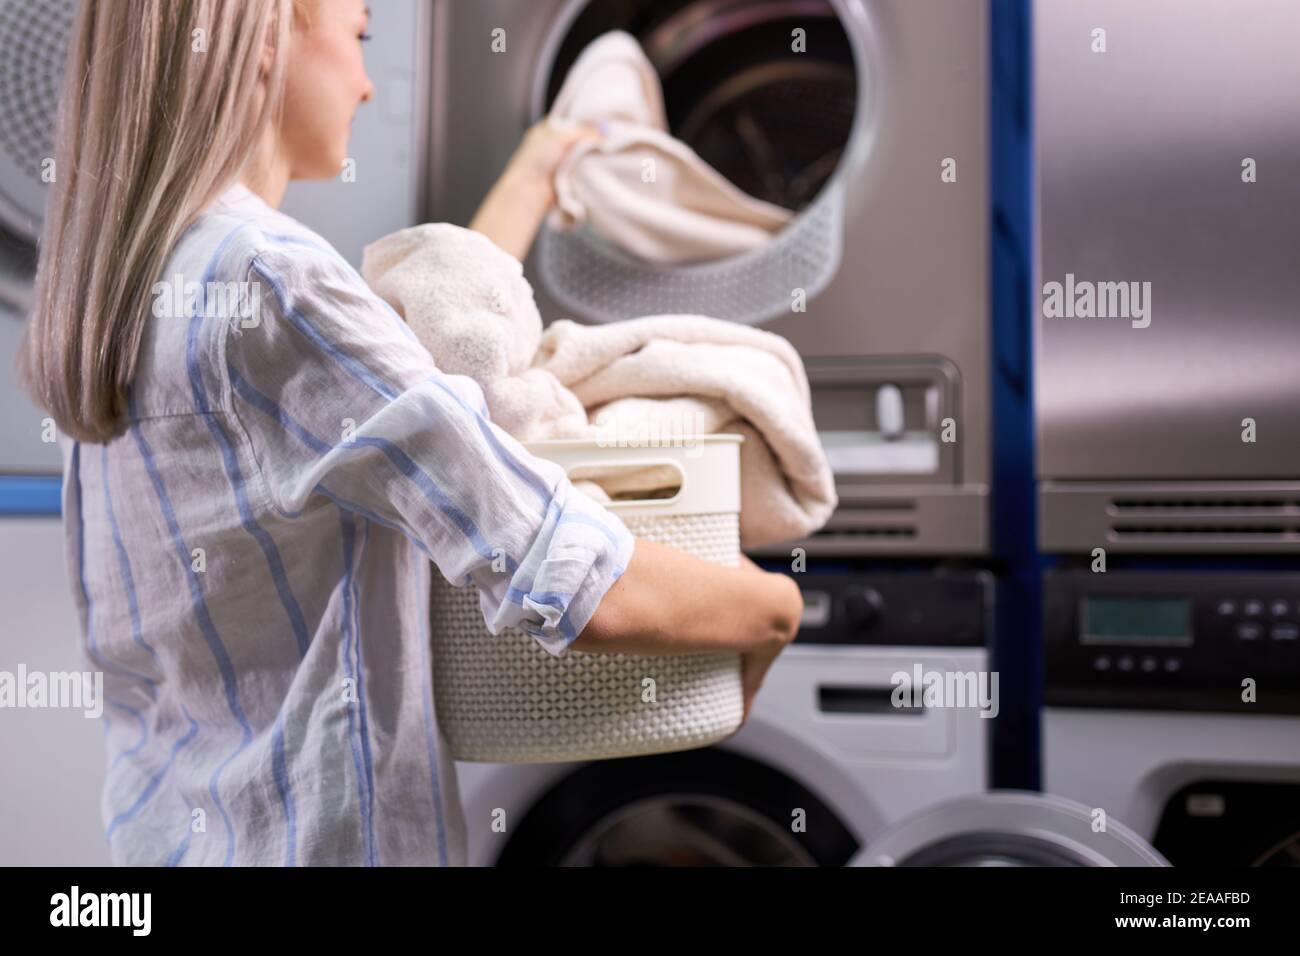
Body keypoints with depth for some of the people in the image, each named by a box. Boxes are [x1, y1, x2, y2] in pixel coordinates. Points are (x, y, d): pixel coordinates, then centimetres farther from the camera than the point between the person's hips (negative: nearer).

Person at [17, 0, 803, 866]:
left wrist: (537, 171, 26)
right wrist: (771, 607, -7)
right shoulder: (267, 277, -24)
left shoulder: (120, 273, 3)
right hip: (321, 832, -8)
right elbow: (590, 597, -26)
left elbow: (410, 354, 16)